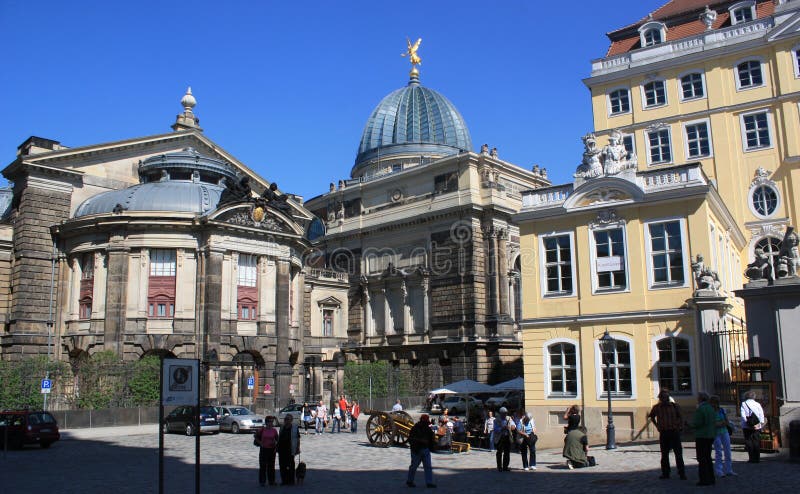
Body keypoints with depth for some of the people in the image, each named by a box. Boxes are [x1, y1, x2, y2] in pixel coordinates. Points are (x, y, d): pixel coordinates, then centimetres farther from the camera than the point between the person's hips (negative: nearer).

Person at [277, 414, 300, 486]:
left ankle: (291, 481, 9)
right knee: (282, 466, 8)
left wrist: (298, 448, -9)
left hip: (290, 450, -5)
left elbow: (298, 439, -3)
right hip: (282, 449, 5)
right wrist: (277, 447, 16)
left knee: (291, 466, 1)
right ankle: (284, 480, 19)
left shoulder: (295, 428, -2)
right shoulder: (282, 428, 13)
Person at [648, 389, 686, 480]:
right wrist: (657, 426, 14)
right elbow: (652, 416, 22)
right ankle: (665, 473, 17)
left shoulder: (674, 406, 0)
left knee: (678, 453, -2)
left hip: (674, 432, -2)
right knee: (664, 454, 8)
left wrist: (680, 427, 1)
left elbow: (680, 417, 11)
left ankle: (682, 473, 3)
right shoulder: (656, 407, 3)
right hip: (663, 433, 2)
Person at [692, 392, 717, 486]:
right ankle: (710, 478, 20)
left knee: (702, 459, -3)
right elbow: (714, 423, 14)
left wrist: (692, 424, 0)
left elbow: (697, 423, -20)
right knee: (708, 457, 17)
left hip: (702, 436, -8)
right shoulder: (711, 408, 10)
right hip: (711, 435, 8)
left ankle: (704, 479, -3)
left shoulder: (700, 409, -17)